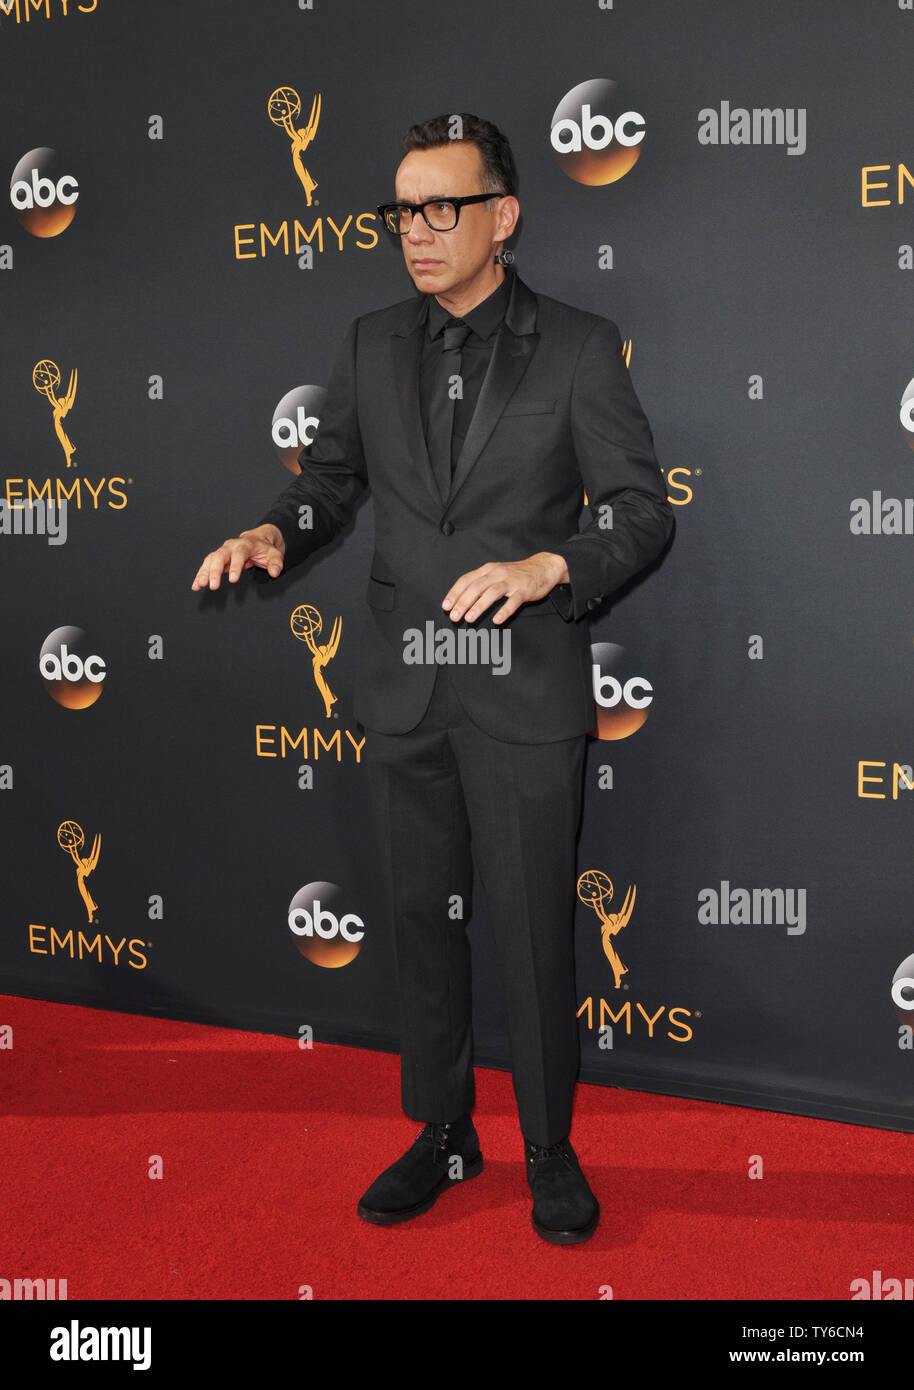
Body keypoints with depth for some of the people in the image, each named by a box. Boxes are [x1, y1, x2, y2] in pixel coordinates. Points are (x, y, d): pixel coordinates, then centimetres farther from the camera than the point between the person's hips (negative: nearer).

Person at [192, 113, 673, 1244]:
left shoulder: (577, 347, -2)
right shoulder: (373, 345, 10)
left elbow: (642, 510, -4)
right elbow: (331, 474, 17)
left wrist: (548, 567, -22)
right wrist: (274, 534, -4)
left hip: (523, 692, -4)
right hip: (405, 690, 4)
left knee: (533, 930, 3)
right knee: (421, 920, 13)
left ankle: (550, 1150, 23)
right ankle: (442, 1134, 30)